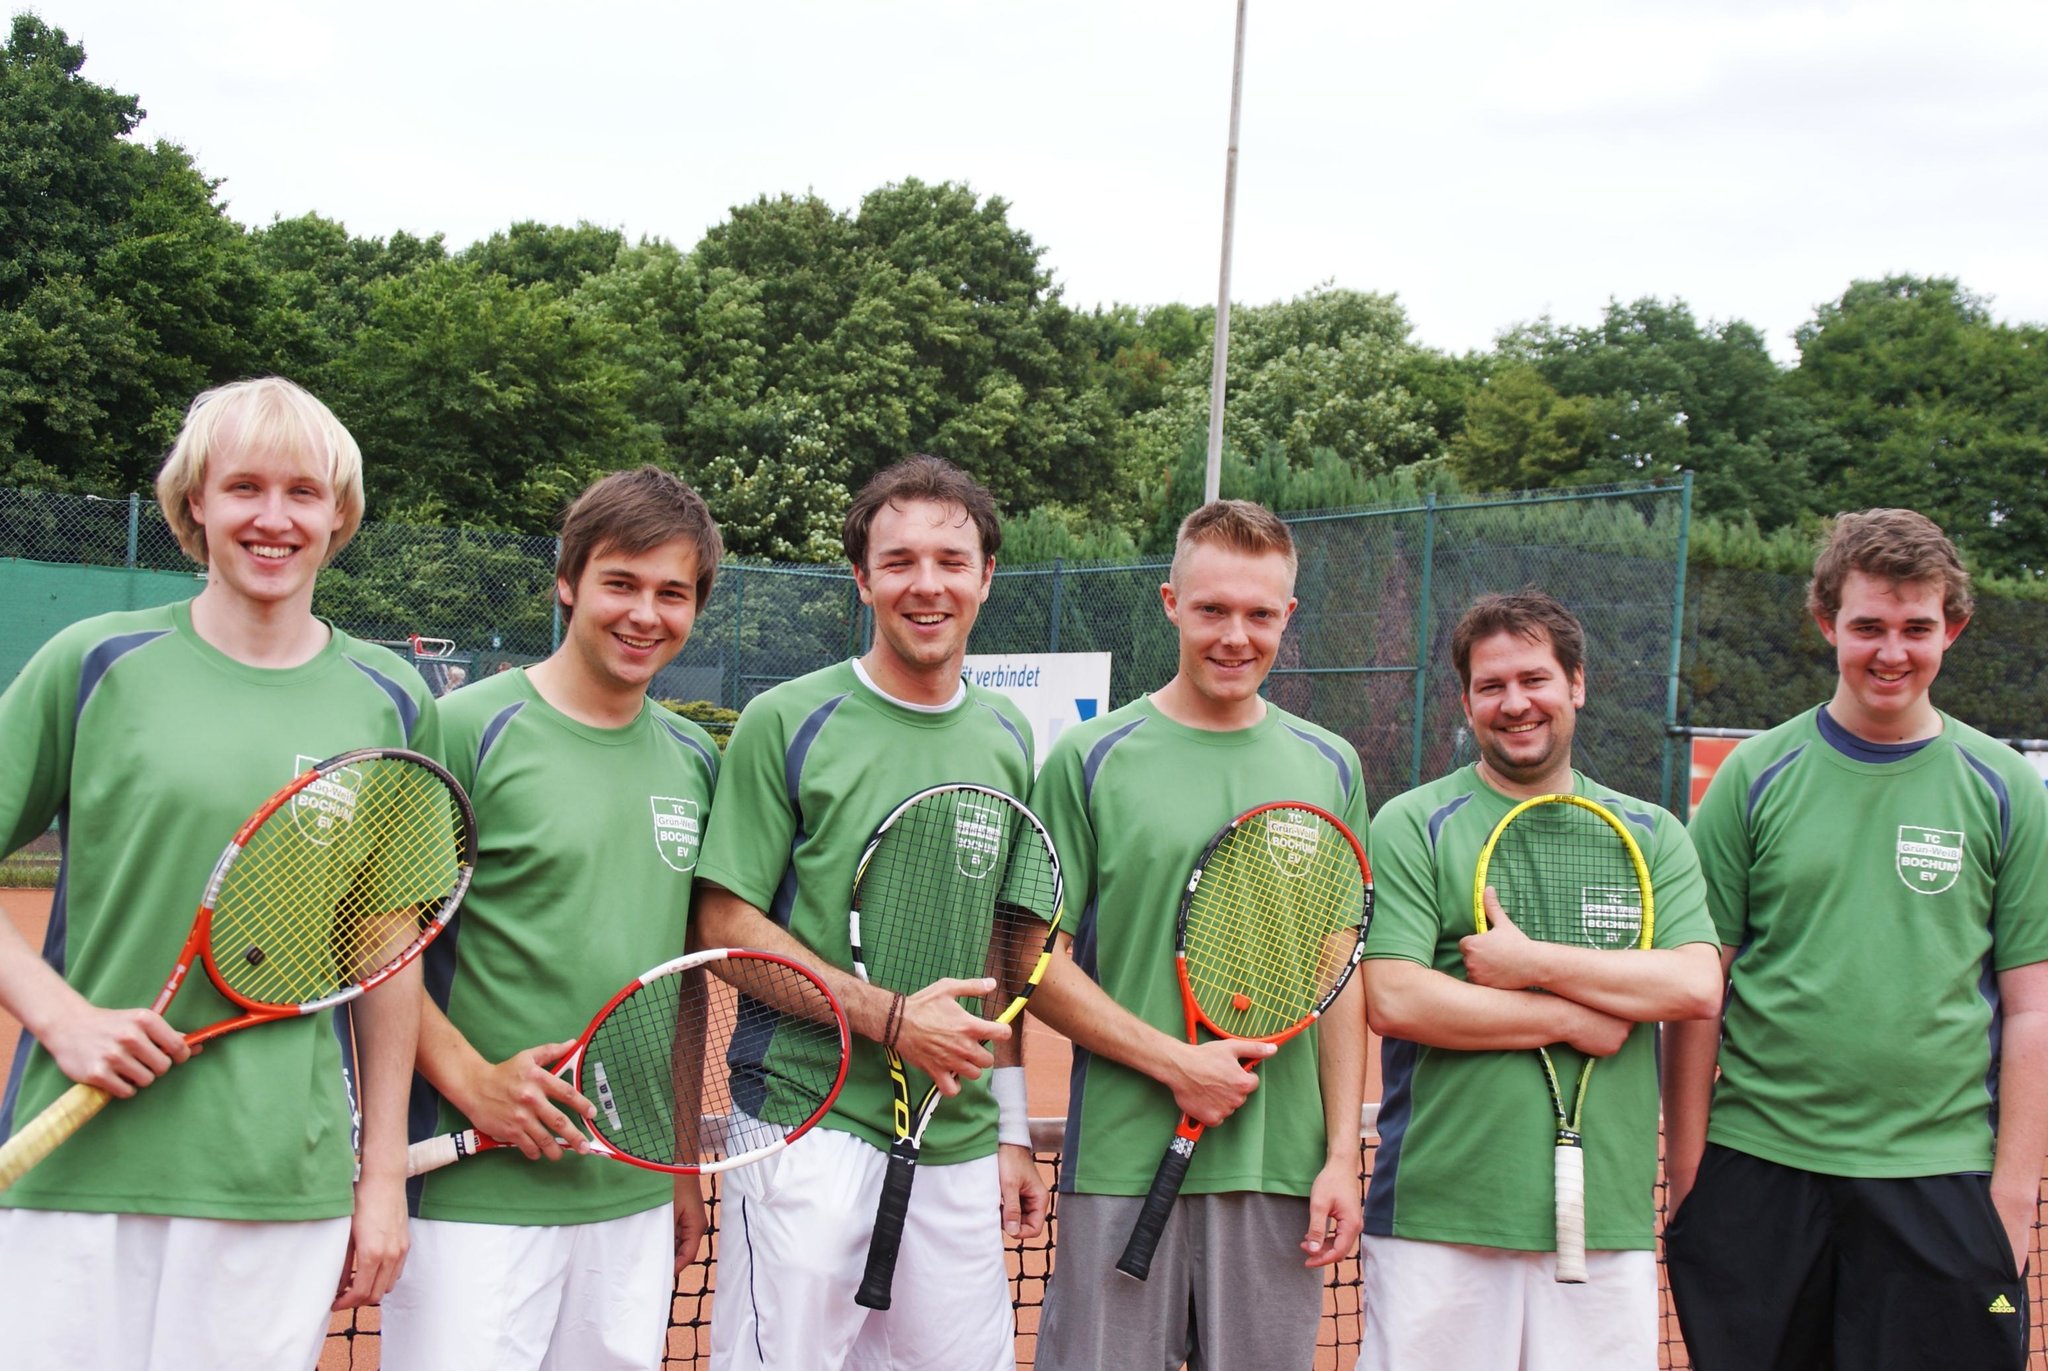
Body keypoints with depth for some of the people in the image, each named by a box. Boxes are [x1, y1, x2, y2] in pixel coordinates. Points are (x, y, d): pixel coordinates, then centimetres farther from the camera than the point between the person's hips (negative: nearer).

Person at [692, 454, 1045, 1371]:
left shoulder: (1009, 739, 10)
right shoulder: (787, 723, -5)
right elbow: (725, 925, -7)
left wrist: (1012, 1129, 14)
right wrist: (890, 1017, -15)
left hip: (959, 1145, 4)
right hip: (810, 1128, -4)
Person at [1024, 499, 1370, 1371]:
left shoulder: (1329, 767, 9)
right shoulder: (1089, 760, -1)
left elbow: (1344, 976, 10)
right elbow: (1039, 966, -3)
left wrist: (1342, 1152, 3)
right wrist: (1175, 1063, -13)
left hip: (1282, 1167, 3)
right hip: (1121, 1161, -2)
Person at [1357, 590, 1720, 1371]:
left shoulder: (1652, 835, 11)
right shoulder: (1412, 827, 1)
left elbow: (1696, 987, -3)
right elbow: (1394, 1000, -11)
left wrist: (1533, 964, -12)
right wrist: (1572, 1021, -9)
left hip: (1608, 1217, 3)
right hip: (1437, 1217, -2)